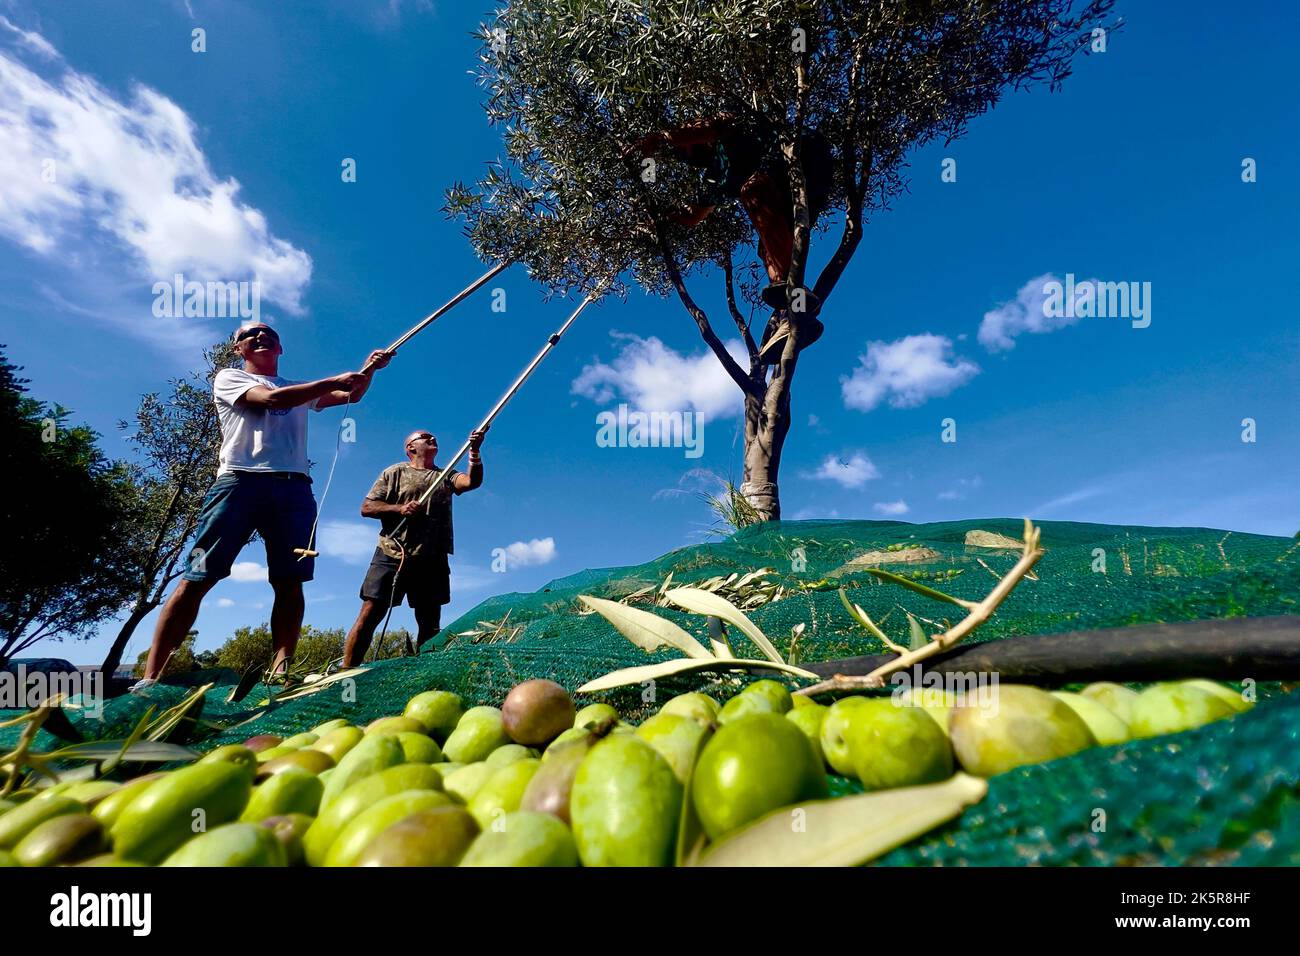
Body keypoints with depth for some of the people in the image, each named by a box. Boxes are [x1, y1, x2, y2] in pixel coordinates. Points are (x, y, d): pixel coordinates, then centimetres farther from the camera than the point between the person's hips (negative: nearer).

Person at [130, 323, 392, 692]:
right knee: (197, 578, -9)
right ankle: (150, 677, -9)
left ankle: (280, 670, -9)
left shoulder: (301, 390, 28)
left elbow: (352, 396, 17)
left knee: (289, 581, -7)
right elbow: (272, 399, -4)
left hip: (293, 487, 4)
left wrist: (367, 370, -4)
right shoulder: (229, 378, 15)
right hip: (240, 480, -3)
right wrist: (334, 380, -6)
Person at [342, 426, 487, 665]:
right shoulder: (394, 472, 11)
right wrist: (399, 508, -12)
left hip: (431, 561, 3)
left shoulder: (446, 476, 18)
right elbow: (366, 508, 5)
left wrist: (474, 452, -17)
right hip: (391, 556, -3)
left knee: (430, 624, 3)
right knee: (370, 615, -6)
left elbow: (472, 482, -2)